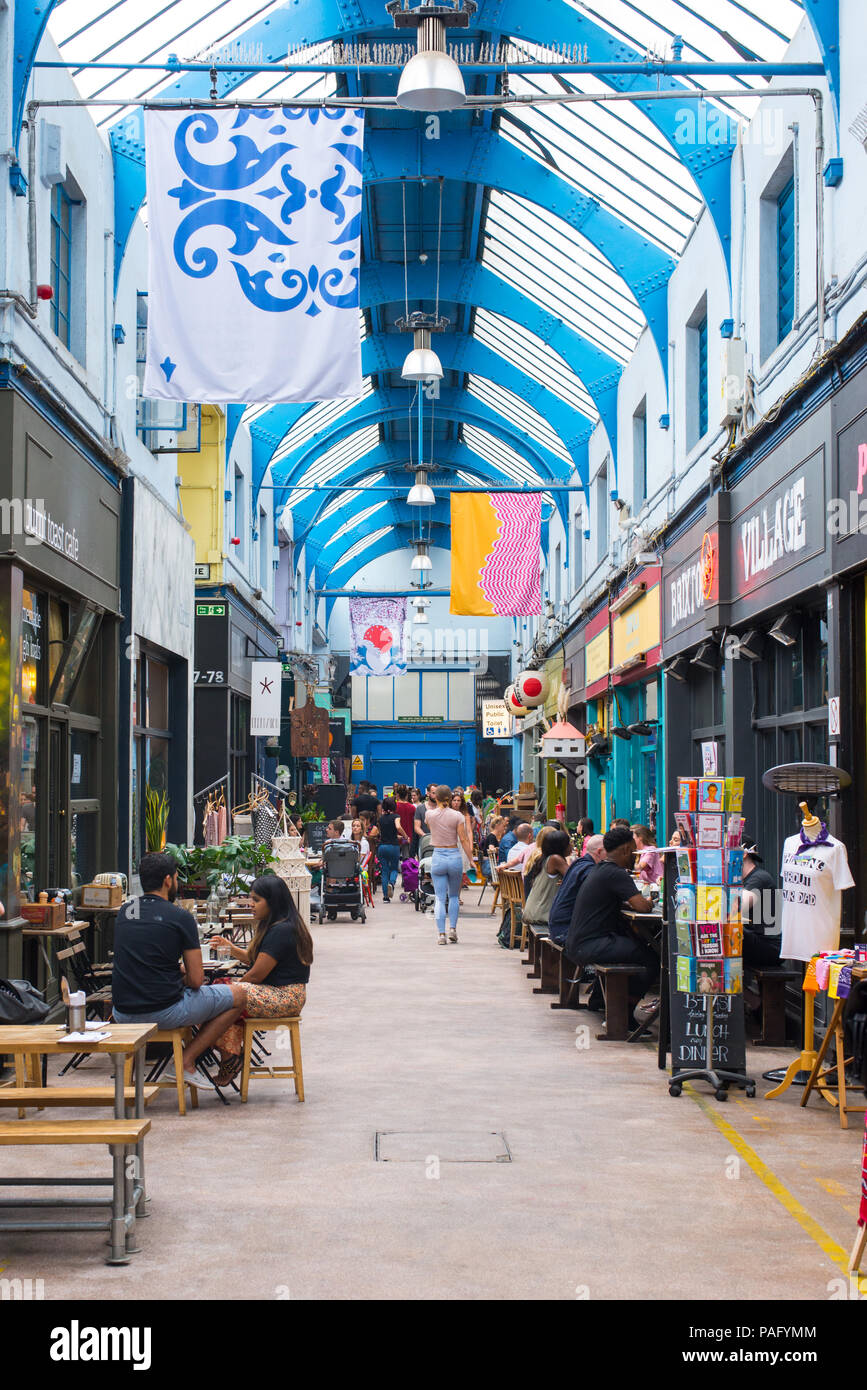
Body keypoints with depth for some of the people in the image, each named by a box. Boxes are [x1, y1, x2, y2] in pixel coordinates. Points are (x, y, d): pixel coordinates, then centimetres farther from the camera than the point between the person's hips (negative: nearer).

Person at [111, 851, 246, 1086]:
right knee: (238, 995, 12)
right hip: (164, 1012, -7)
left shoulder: (123, 912, 8)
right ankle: (187, 1061, 6)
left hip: (122, 1014, 7)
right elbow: (196, 980, -8)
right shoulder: (180, 917, -10)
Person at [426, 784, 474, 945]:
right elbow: (463, 840, -7)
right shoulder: (457, 816, -6)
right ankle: (452, 928, 9)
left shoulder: (430, 815, -3)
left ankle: (441, 933, -6)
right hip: (454, 856, 0)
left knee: (440, 898, 2)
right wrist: (471, 860, -2)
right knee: (454, 896, 18)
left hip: (437, 857, 0)